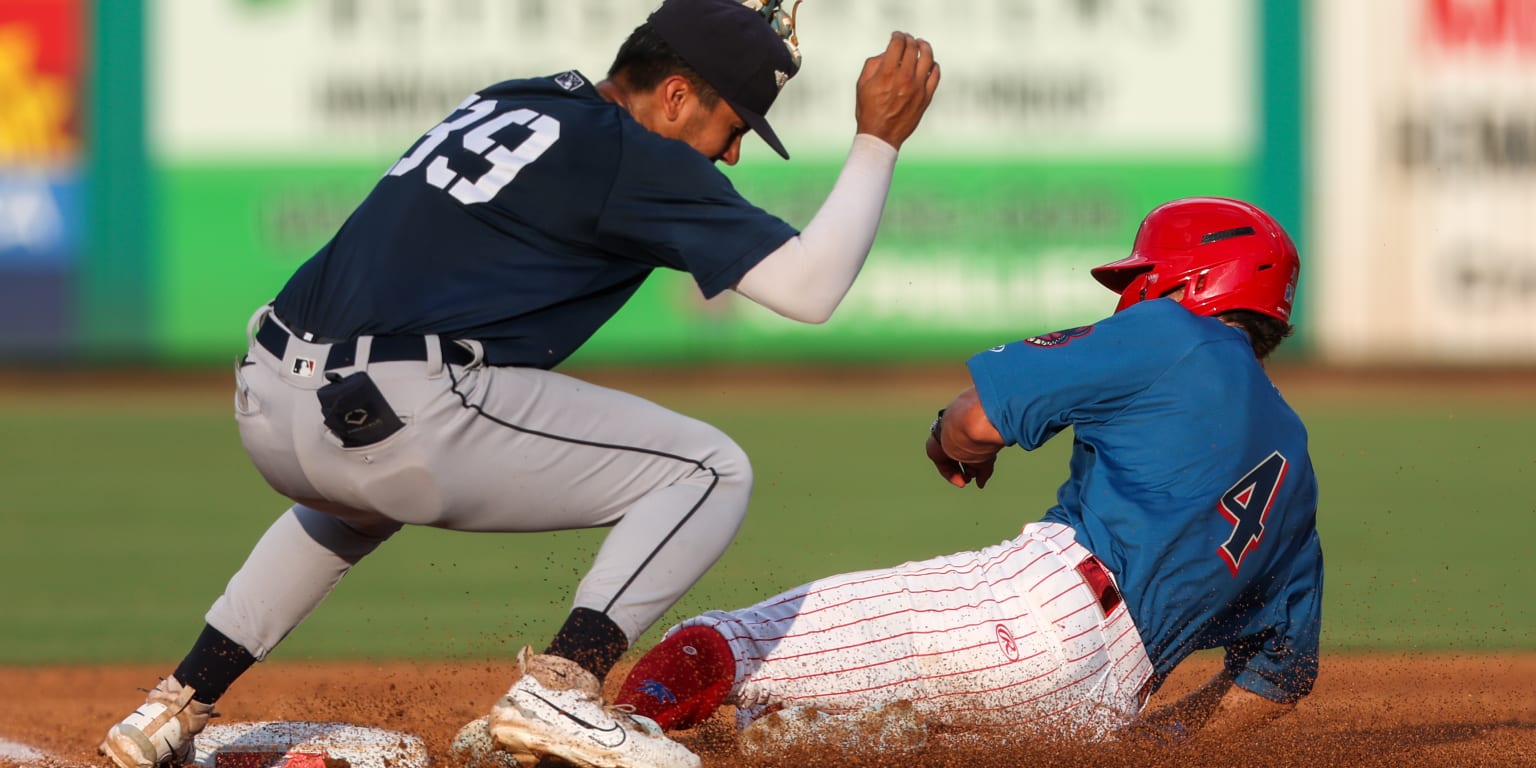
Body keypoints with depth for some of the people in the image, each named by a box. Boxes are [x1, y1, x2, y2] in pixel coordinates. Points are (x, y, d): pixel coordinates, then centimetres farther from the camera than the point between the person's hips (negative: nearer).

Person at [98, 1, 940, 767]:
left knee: (357, 502, 44)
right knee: (710, 472, 2)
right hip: (402, 421, -8)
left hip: (266, 407, 8)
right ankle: (560, 688, -12)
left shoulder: (501, 103, 22)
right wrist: (877, 142, 3)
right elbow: (809, 287, -6)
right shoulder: (637, 159, -1)